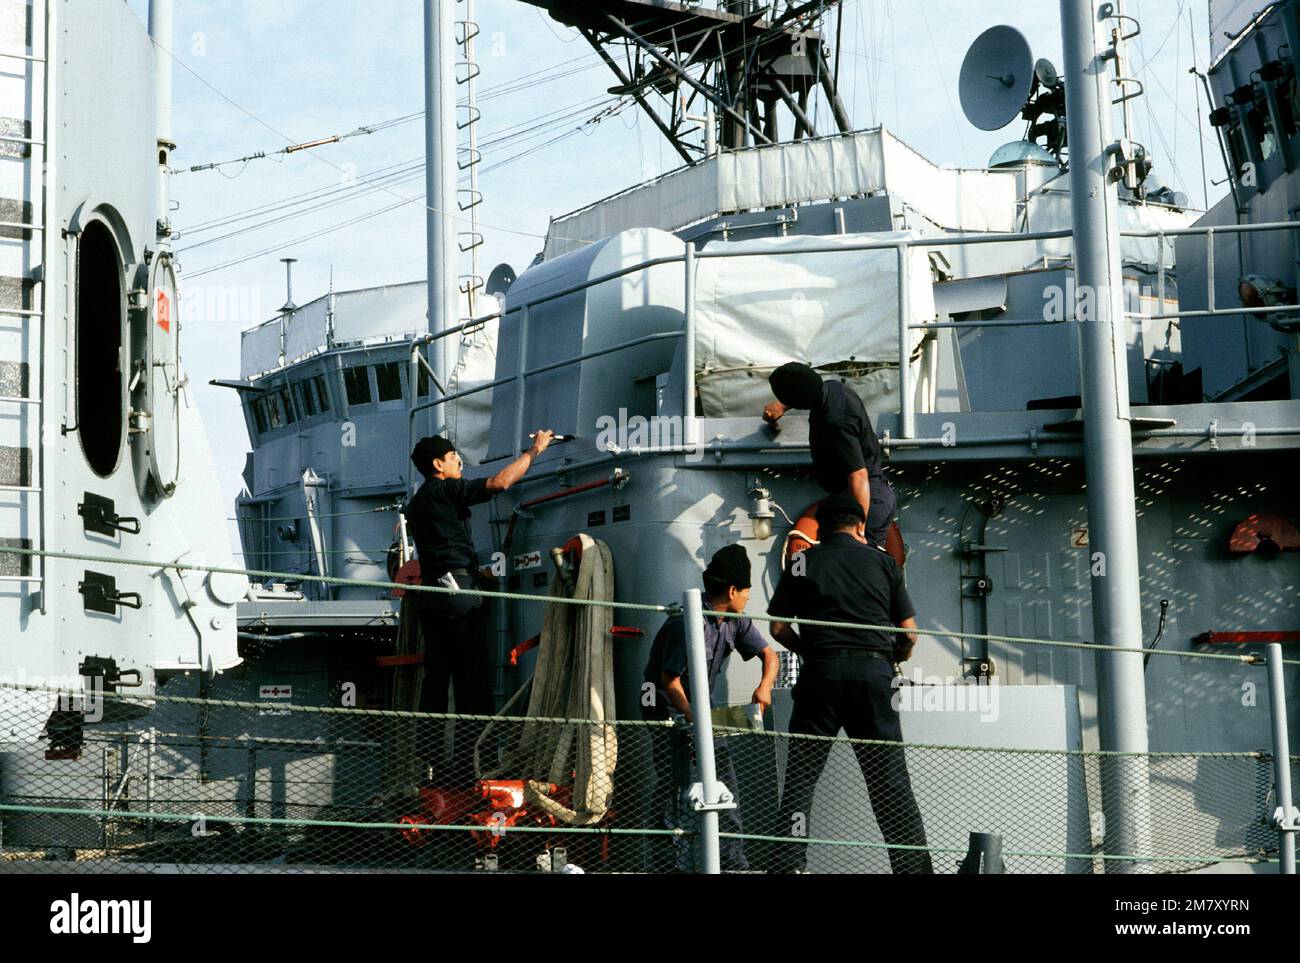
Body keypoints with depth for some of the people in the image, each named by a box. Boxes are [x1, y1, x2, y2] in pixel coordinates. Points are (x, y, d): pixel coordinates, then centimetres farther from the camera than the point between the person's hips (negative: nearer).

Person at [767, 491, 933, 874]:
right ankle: (914, 864, 4)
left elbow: (779, 628, 5)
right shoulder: (883, 562, 9)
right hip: (873, 671, 0)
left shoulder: (803, 563, 9)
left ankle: (788, 864, -3)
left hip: (821, 671, 0)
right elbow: (909, 632, 7)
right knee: (890, 780, 5)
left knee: (801, 775, 3)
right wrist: (895, 656, 27)